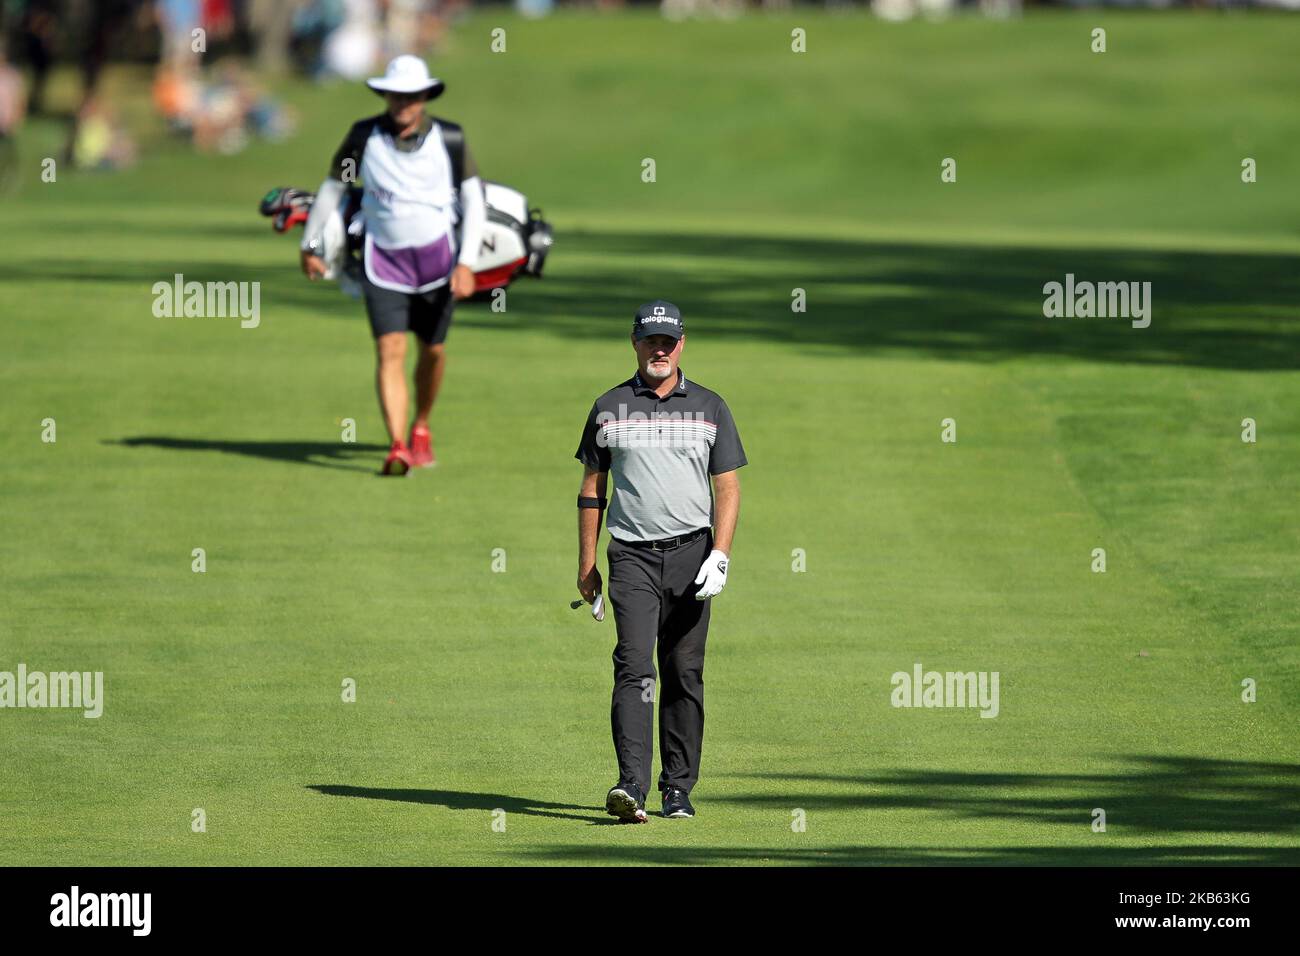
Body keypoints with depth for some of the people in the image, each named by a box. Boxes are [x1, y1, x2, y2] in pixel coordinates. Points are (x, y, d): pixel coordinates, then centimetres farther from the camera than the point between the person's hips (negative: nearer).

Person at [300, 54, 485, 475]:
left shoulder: (449, 138, -7)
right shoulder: (364, 136, -7)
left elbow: (474, 201, -6)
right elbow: (332, 187, 6)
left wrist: (466, 263, -15)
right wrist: (310, 244, 11)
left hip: (437, 256, 1)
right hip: (383, 261, -1)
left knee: (433, 350, 12)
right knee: (390, 352, -14)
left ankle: (421, 428, 37)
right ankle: (397, 448, -22)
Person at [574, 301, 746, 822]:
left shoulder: (709, 407, 8)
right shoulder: (610, 407, 9)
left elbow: (728, 488, 6)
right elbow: (592, 488, 13)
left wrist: (720, 555, -7)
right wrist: (586, 563, 7)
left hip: (691, 553, 1)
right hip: (632, 556, -1)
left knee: (684, 673, 3)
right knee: (635, 667, -15)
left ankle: (678, 788, 10)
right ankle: (631, 787, -24)